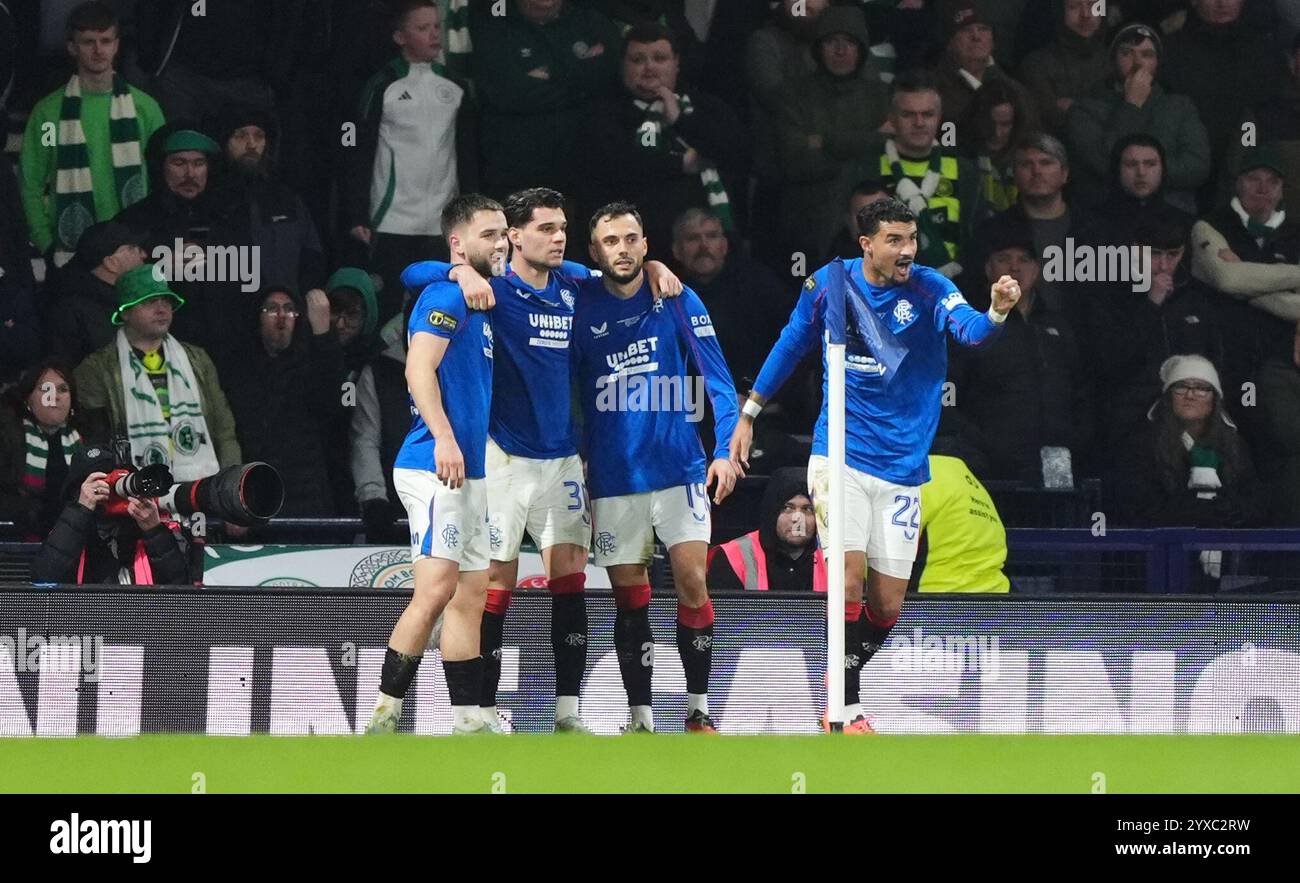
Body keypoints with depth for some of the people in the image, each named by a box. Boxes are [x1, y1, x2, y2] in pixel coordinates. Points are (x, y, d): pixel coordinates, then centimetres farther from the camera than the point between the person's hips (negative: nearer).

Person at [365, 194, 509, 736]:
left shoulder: (482, 301, 19)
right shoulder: (448, 295, -9)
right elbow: (419, 367, -21)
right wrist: (443, 437, -29)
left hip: (469, 474, 10)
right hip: (435, 468, -10)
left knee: (471, 594, 9)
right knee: (437, 588, -16)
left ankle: (468, 722, 11)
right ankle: (383, 719, -16)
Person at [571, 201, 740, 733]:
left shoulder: (677, 300, 0)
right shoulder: (582, 306, 0)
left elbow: (717, 379, 1)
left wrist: (724, 450, -9)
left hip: (680, 466, -1)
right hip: (613, 478, 1)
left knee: (692, 584, -7)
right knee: (630, 601, 2)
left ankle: (698, 711, 2)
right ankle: (639, 717, 8)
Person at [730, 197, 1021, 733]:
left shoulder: (929, 290, -8)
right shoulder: (829, 284, -2)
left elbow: (970, 328, -28)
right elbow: (792, 344, 14)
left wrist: (997, 313, -51)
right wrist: (749, 413, 17)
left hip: (902, 469, 1)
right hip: (840, 457, -1)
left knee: (887, 602, 3)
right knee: (851, 573, -19)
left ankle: (839, 685, 29)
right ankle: (844, 708, -8)